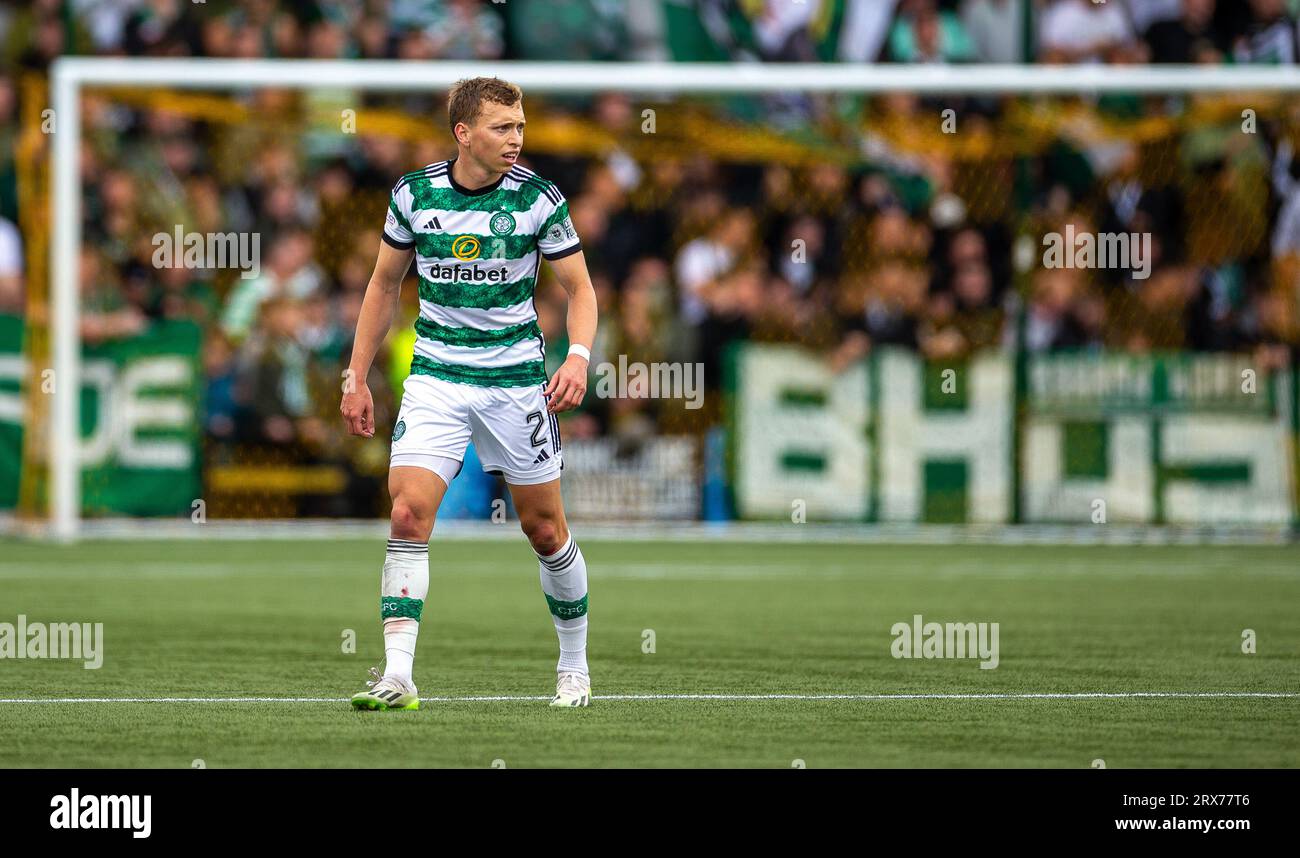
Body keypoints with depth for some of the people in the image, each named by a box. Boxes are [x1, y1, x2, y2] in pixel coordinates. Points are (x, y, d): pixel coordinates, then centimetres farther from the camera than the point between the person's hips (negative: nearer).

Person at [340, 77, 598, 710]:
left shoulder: (537, 199, -7)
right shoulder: (414, 195, -2)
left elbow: (579, 286, 0)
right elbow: (384, 284, 11)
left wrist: (578, 357, -18)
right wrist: (356, 377, 9)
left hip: (516, 381, -1)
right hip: (436, 376, 1)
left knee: (545, 530, 7)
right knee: (408, 513, -16)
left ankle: (574, 666, 28)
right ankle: (397, 676, -18)